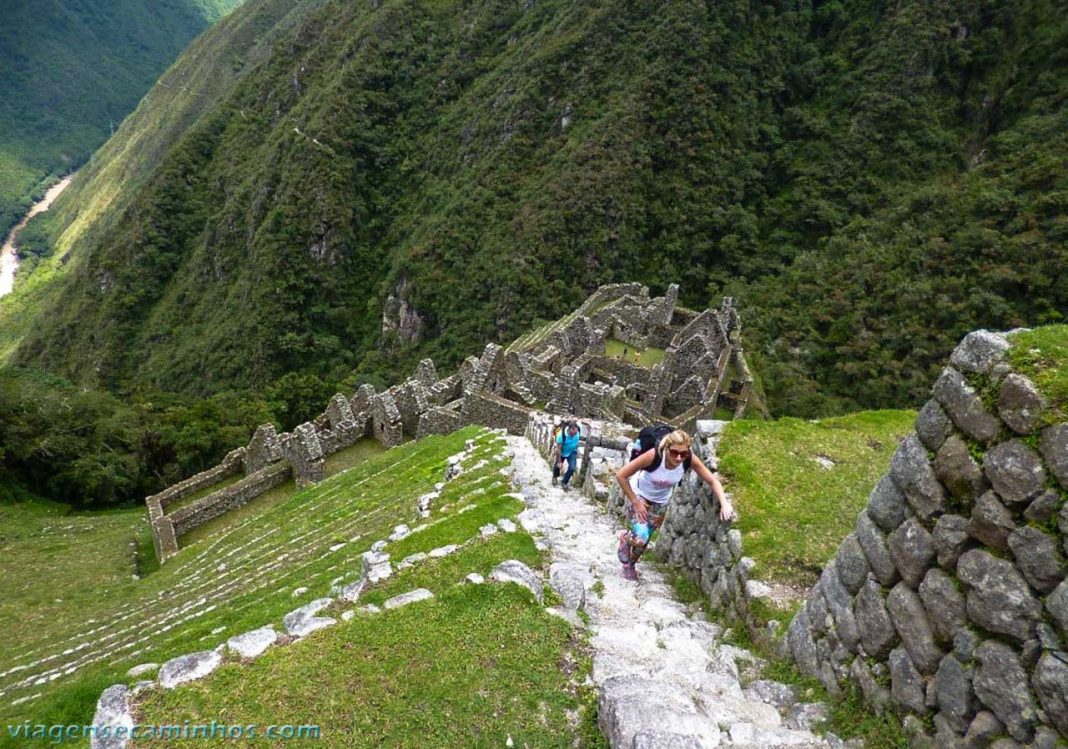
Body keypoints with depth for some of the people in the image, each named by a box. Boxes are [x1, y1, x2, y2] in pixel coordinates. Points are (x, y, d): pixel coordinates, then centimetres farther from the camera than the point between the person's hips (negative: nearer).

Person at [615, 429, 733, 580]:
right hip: (639, 495, -4)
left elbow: (713, 480, -19)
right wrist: (635, 503, -23)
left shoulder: (689, 459, -29)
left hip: (661, 501, 4)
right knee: (640, 537, -18)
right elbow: (621, 476, -31)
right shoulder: (654, 455, -38)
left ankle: (629, 564, 44)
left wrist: (724, 504, -34)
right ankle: (625, 538, 19)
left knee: (644, 539, 13)